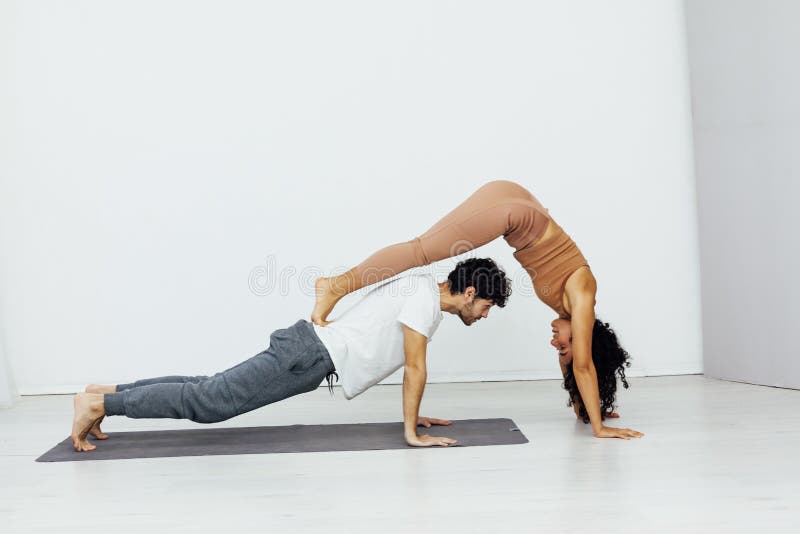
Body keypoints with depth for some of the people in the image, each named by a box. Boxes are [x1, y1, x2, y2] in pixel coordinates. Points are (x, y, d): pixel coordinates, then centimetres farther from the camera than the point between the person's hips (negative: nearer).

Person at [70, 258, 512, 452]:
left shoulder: (421, 290, 19)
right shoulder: (426, 297, -13)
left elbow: (411, 365, 28)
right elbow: (415, 367, -16)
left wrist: (414, 414, 29)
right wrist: (411, 433, -11)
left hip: (310, 349, 9)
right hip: (309, 356, -9)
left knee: (211, 393, 10)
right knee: (208, 401, -9)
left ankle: (107, 393, 14)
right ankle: (100, 402, -4)